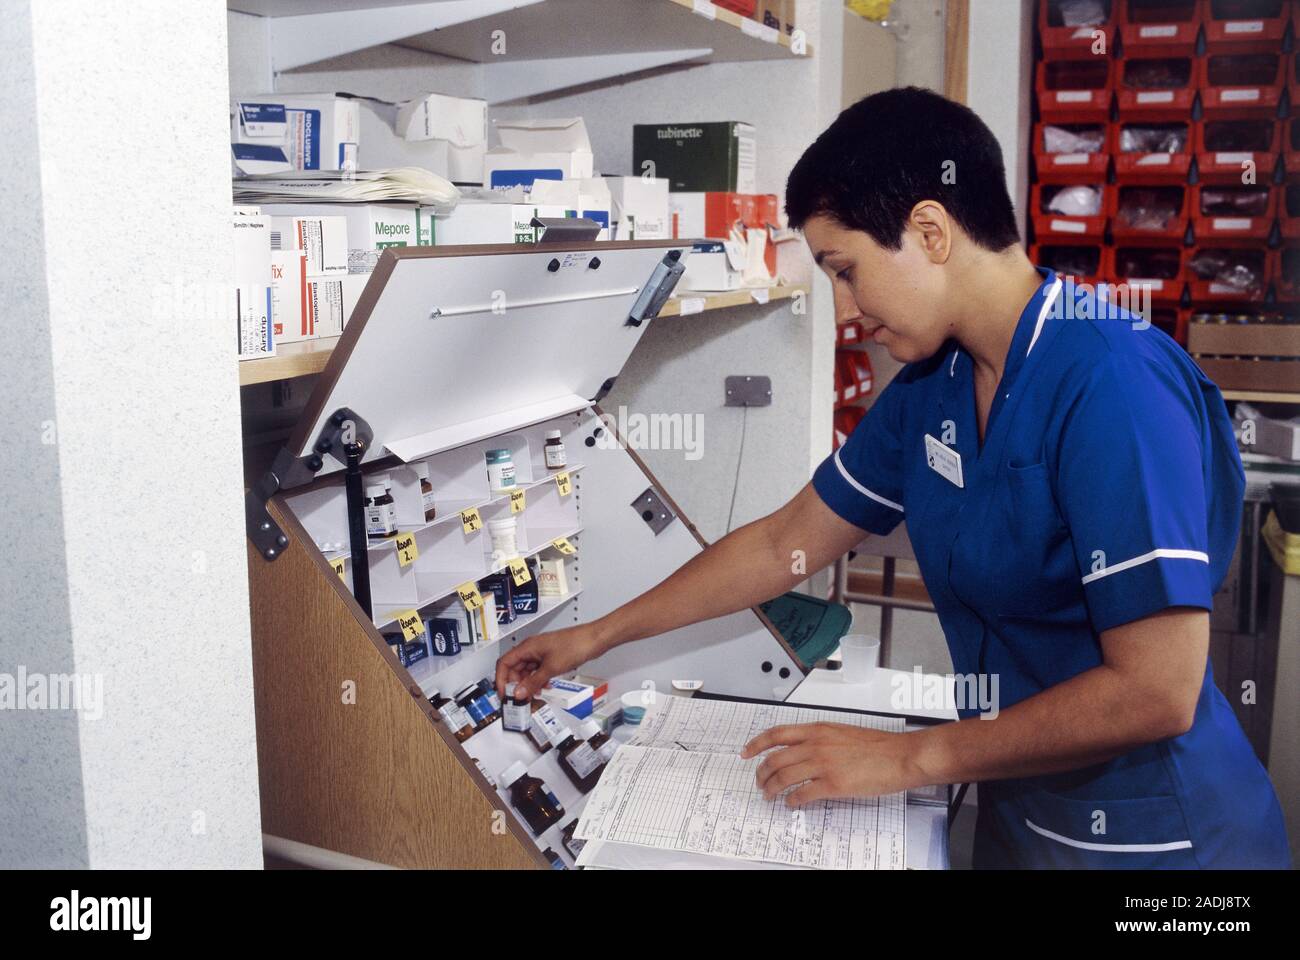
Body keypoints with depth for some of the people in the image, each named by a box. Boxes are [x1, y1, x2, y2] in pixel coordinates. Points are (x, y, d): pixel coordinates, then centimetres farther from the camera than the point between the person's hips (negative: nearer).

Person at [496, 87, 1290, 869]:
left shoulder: (1112, 384, -25)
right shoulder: (930, 387, -2)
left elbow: (1154, 692, -26)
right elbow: (785, 545, 6)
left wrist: (909, 759, -19)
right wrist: (596, 637, 9)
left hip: (1147, 834, -6)